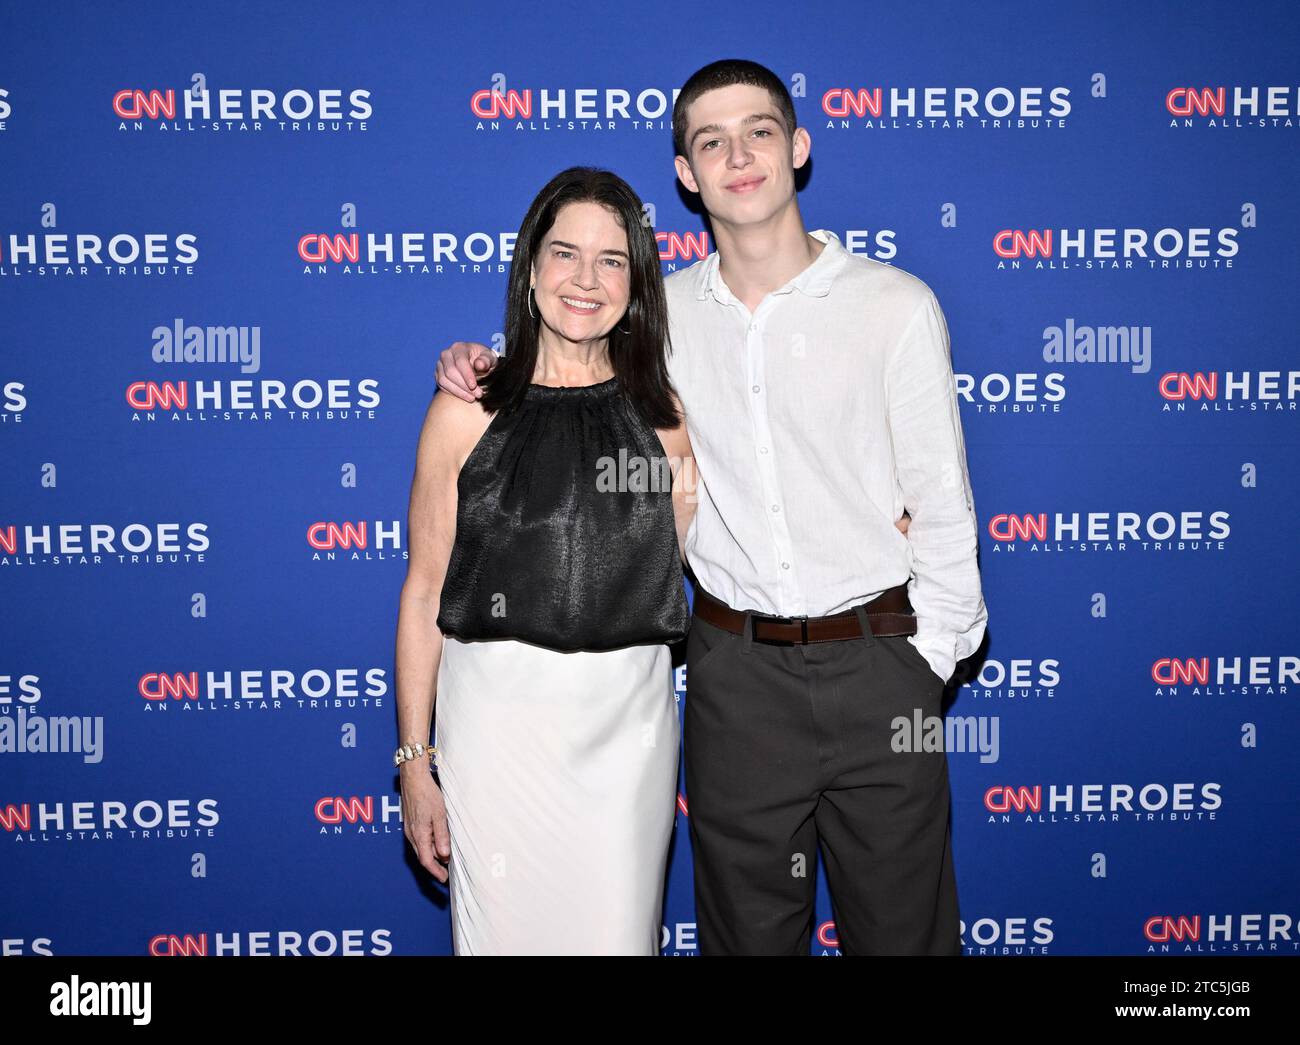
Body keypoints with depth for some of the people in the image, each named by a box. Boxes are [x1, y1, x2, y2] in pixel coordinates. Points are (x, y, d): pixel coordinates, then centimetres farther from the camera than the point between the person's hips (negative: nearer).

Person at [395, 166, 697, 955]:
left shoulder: (663, 412, 5)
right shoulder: (468, 411, -3)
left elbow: (704, 564, 9)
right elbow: (424, 595, -2)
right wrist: (415, 762, -3)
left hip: (632, 715, 2)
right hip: (500, 712, -2)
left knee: (621, 930, 10)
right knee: (508, 928, 7)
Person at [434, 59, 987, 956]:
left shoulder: (897, 304, -5)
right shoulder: (665, 313, 3)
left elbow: (940, 502, -2)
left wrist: (931, 660, -3)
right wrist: (483, 360, 1)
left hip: (875, 661, -1)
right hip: (735, 670, 2)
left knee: (901, 927, 11)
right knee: (748, 929, 15)